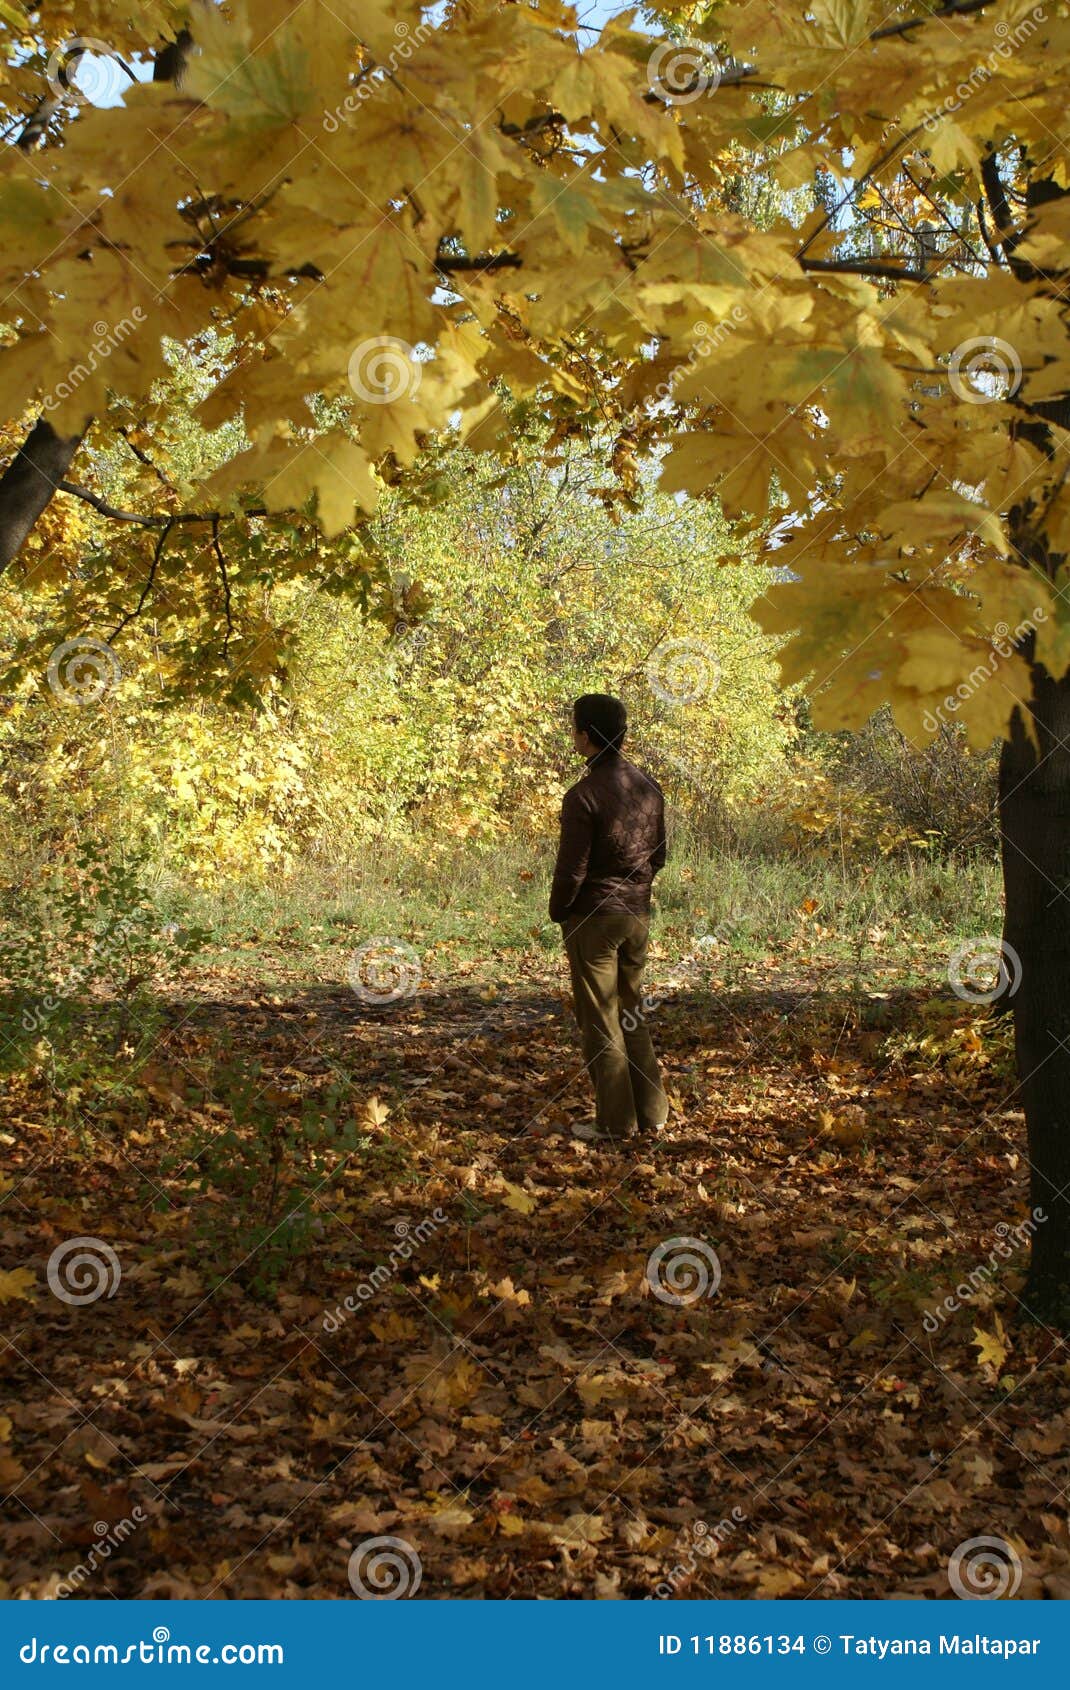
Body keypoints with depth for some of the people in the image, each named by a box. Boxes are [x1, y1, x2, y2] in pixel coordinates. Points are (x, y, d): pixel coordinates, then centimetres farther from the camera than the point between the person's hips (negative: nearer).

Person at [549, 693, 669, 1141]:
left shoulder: (583, 795, -18)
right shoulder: (648, 787, 4)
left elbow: (571, 869, -16)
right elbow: (658, 856, 11)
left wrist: (557, 912, -1)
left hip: (592, 918, -7)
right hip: (637, 916, 7)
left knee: (601, 1023, 2)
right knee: (633, 1015, 16)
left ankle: (616, 1122, 6)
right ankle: (651, 1113, 18)